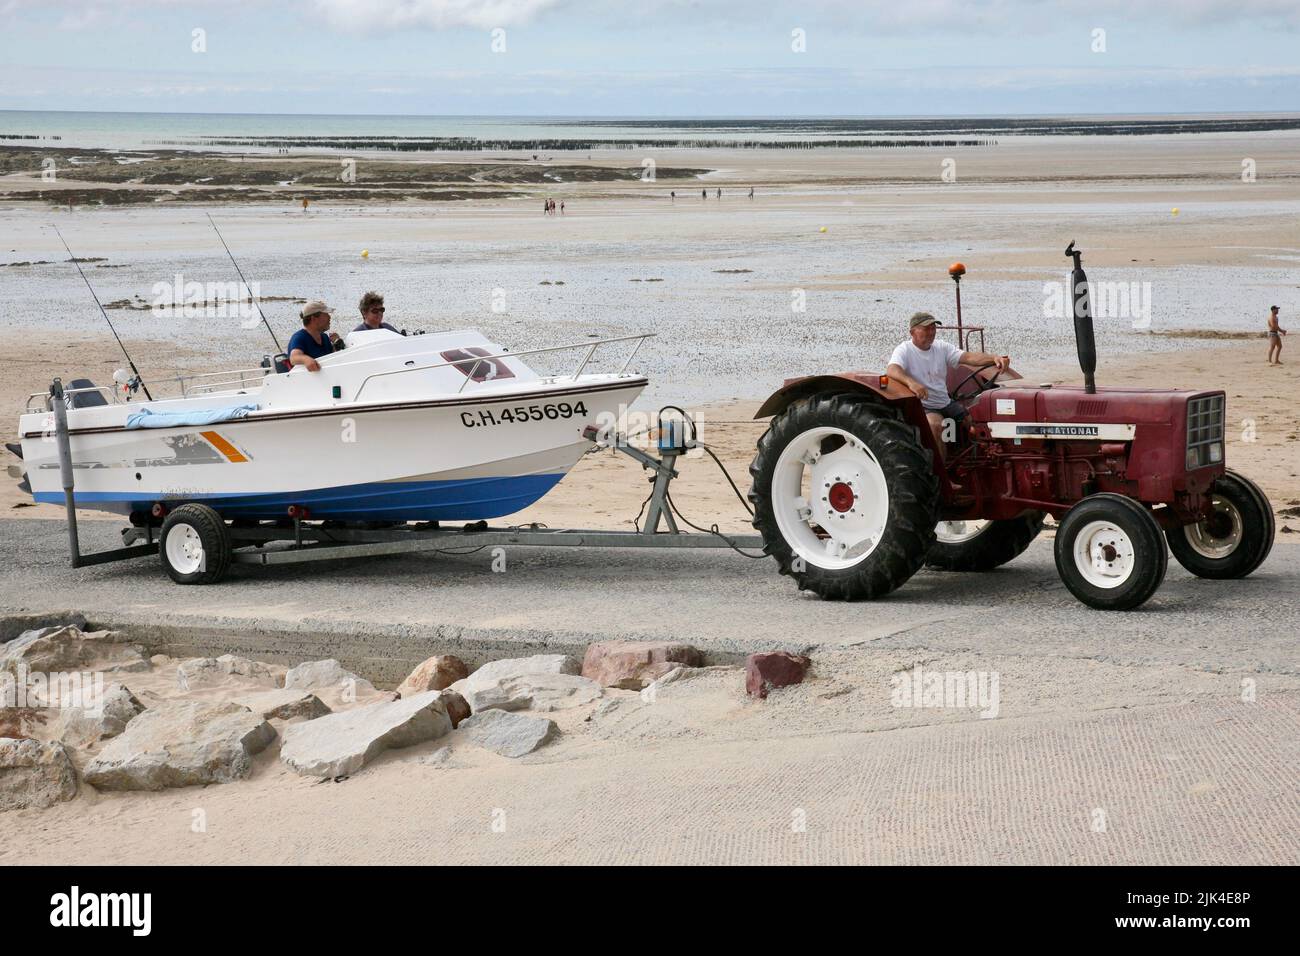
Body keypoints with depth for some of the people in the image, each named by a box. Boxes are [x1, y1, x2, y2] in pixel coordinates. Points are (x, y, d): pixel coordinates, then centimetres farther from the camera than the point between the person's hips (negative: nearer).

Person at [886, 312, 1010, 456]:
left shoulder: (942, 347, 9)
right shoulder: (904, 350, -7)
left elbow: (968, 357, -5)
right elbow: (892, 370, -28)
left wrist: (994, 358, -25)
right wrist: (911, 382, -50)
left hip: (946, 403, 6)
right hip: (923, 406, -6)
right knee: (935, 425, -35)